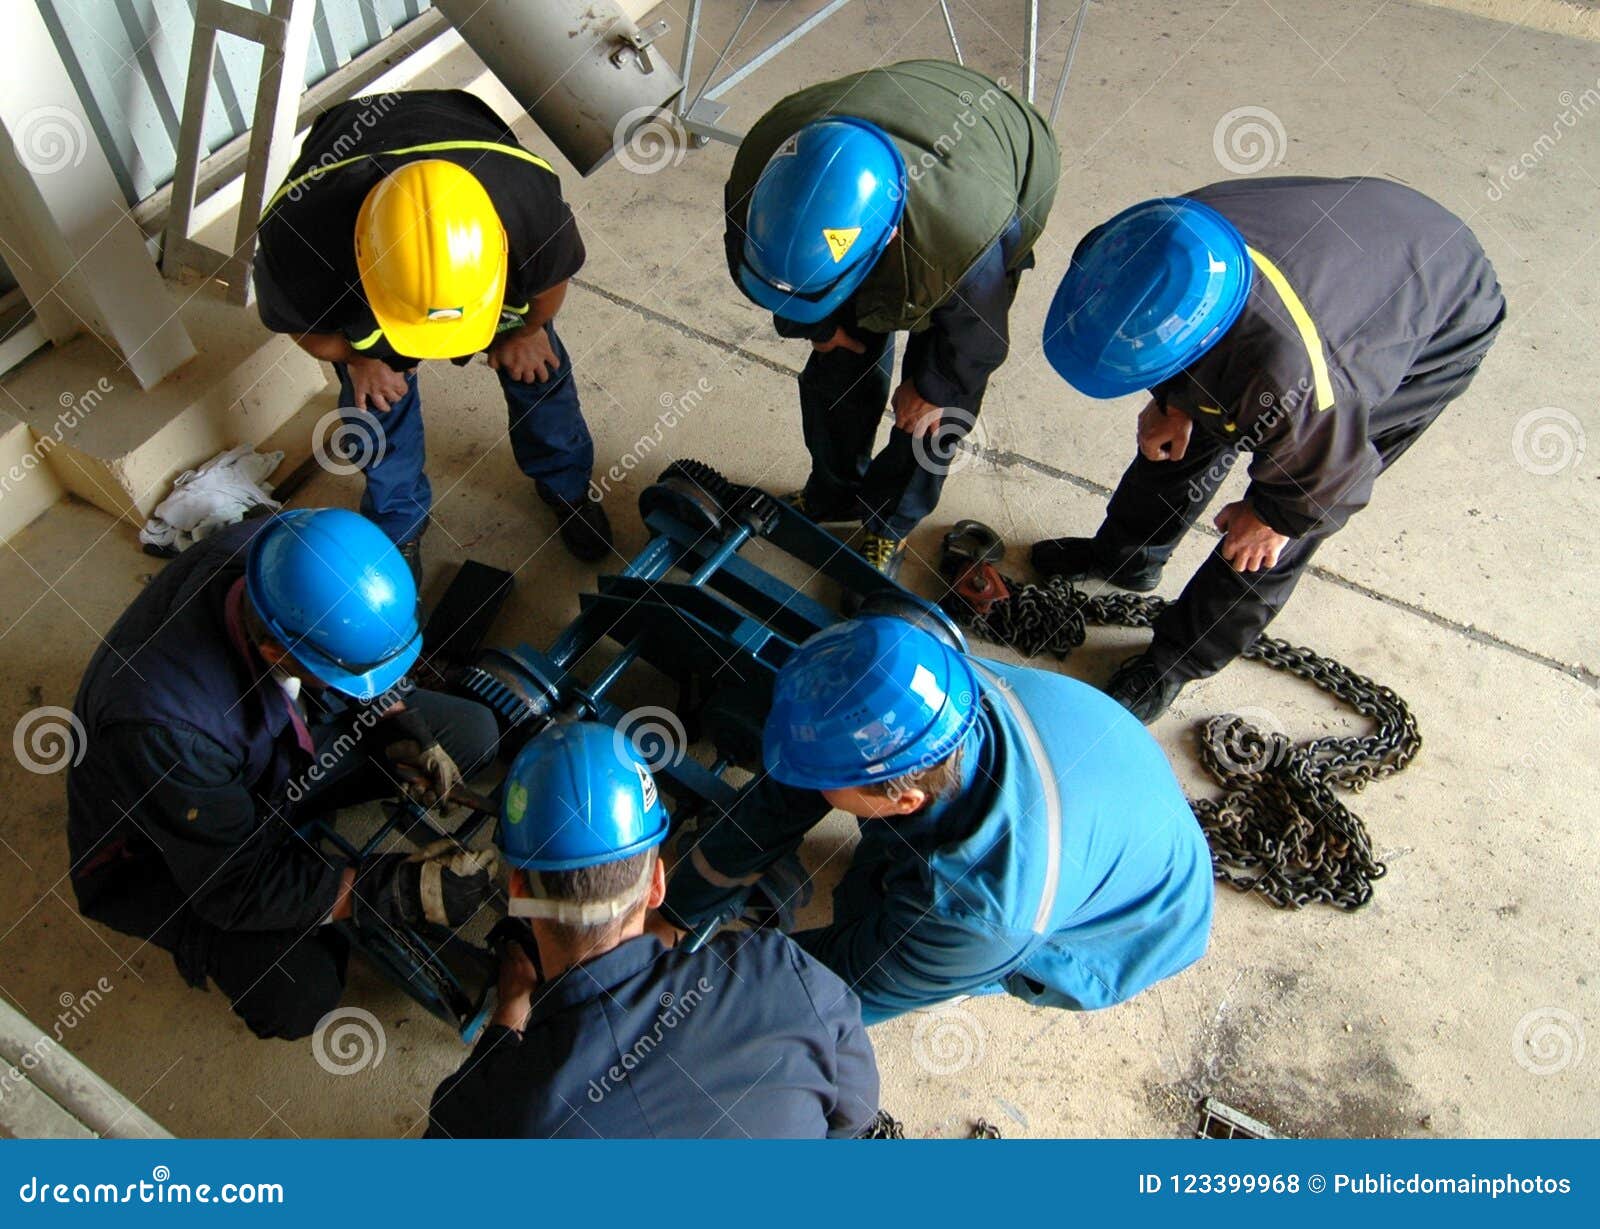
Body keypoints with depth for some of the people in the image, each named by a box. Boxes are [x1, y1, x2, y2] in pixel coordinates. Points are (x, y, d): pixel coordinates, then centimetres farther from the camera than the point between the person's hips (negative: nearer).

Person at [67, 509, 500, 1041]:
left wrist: (396, 721, -16)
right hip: (163, 851, -5)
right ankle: (204, 941, 9)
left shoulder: (275, 554, -28)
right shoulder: (162, 724, -43)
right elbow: (240, 887, -30)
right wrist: (406, 892, -33)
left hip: (277, 743, 6)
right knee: (298, 997, -25)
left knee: (473, 732, -5)